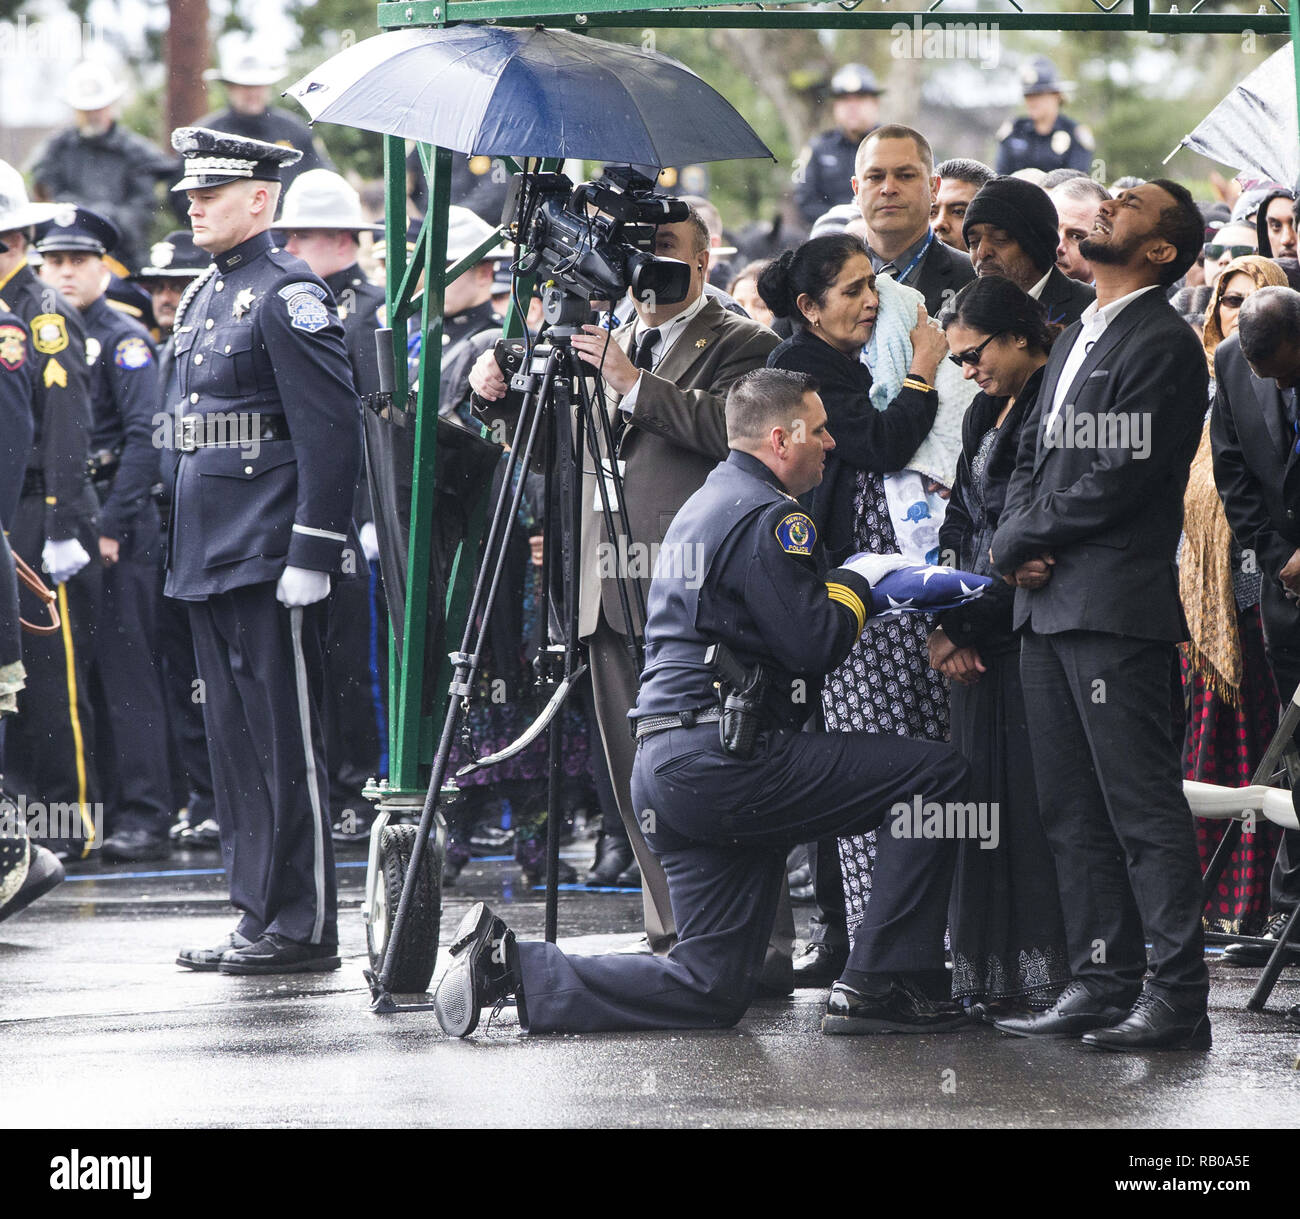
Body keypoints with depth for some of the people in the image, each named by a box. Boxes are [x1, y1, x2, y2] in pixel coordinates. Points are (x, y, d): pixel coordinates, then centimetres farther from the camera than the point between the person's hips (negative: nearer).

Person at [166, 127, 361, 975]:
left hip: (269, 554, -9)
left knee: (286, 742, -5)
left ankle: (302, 926, 0)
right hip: (211, 555, 10)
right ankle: (259, 914, 18)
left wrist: (312, 554, -20)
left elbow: (333, 429, -17)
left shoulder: (290, 295, -11)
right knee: (236, 742, 12)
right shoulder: (205, 295, 17)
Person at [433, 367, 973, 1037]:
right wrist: (856, 578, 1)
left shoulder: (704, 504, 23)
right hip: (724, 761, -10)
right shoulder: (767, 516, -10)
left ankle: (510, 962, 2)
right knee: (939, 774, -9)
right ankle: (875, 988, -8)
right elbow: (814, 644, -16)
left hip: (664, 764, 10)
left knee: (712, 987, 10)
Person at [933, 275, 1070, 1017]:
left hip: (1030, 632, -9)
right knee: (981, 797, 7)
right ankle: (990, 975, 10)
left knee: (1030, 797, -8)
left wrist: (964, 626, -11)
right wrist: (944, 622, 2)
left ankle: (1046, 976, -6)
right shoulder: (986, 414, 18)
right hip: (978, 635, 9)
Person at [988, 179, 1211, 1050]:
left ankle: (1176, 995, -9)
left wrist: (1023, 538, -7)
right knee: (1073, 812, 10)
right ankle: (1103, 981, 14)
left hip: (1116, 608, -9)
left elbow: (1122, 476, -15)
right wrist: (1016, 543, 1)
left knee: (1143, 806, -9)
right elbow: (1032, 456, 21)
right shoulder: (1077, 339, 21)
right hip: (1048, 605, 9)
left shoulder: (1163, 344, -8)